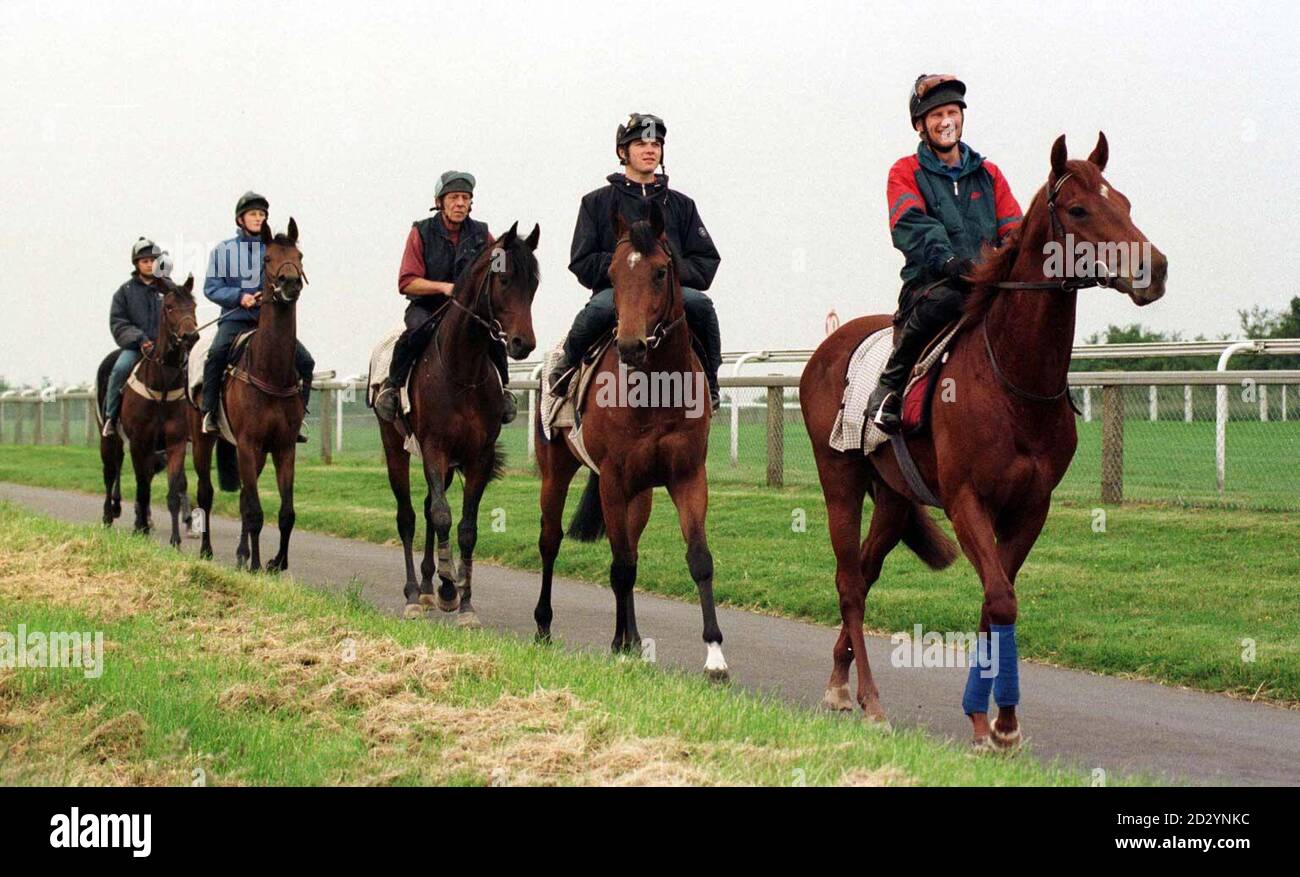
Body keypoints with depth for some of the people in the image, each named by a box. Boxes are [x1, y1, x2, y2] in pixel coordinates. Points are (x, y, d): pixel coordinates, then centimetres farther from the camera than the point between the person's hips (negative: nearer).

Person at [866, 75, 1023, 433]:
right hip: (929, 282, -4)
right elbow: (911, 226, -9)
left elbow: (1014, 231, 12)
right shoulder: (906, 173, 10)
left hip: (988, 284, 4)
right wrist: (947, 259, -29)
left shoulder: (989, 174, 22)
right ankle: (889, 387, -20)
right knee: (941, 301, -39)